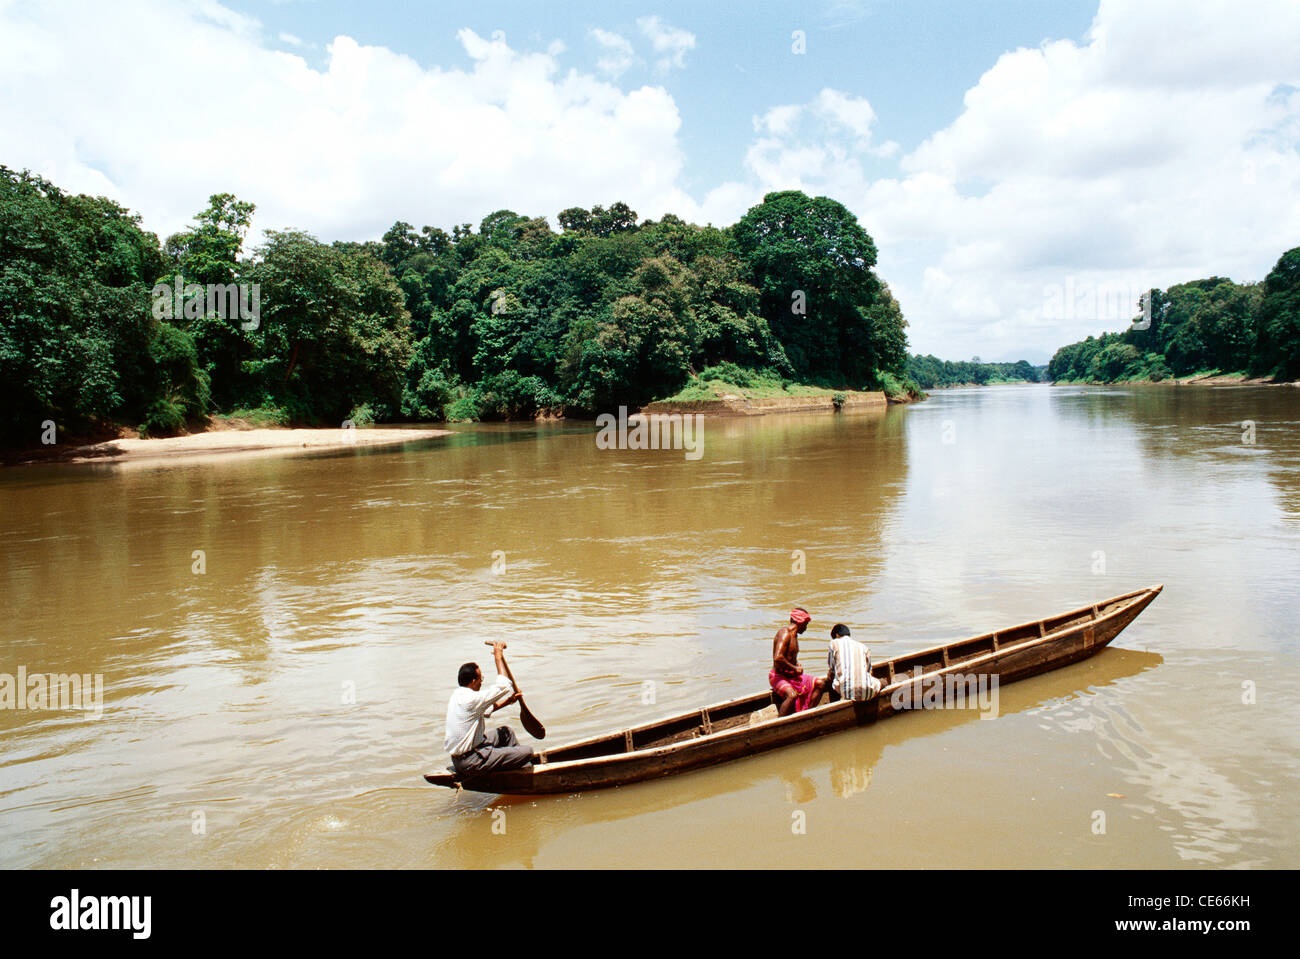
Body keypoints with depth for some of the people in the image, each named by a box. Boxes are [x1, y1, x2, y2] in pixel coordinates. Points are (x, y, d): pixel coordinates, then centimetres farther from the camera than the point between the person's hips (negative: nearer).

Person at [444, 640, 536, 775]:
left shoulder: (458, 694, 8)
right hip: (470, 762, -10)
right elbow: (504, 685, -19)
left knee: (506, 731, 25)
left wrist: (507, 702, 20)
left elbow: (485, 710, 24)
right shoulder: (471, 699, -24)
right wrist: (498, 657, -11)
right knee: (527, 752, -12)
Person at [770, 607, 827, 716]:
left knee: (820, 684, 8)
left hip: (792, 675, 10)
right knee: (792, 695, -37)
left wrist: (797, 664, 7)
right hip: (778, 677, -10)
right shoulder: (785, 633, -17)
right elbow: (777, 658, -30)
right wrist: (795, 668, -18)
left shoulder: (794, 635, 14)